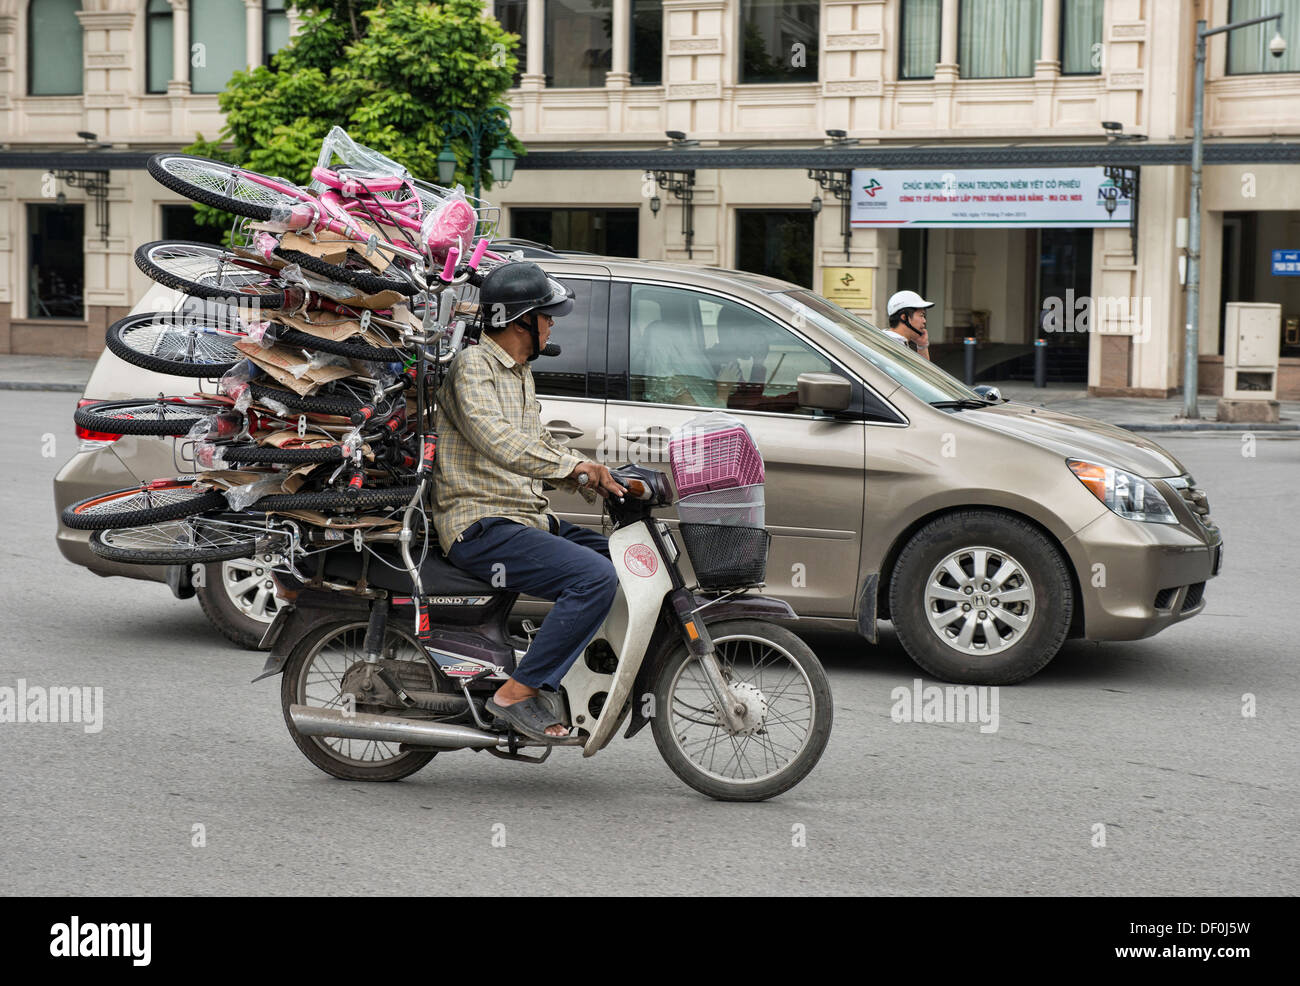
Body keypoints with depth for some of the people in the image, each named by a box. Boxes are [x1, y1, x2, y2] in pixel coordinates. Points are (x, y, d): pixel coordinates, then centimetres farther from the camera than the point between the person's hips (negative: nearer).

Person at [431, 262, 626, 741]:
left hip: (528, 519, 10)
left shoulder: (520, 371, 20)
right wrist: (572, 465, -27)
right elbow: (497, 440, -27)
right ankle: (517, 694, -22)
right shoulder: (472, 365, -12)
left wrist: (595, 477, 10)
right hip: (482, 527, -10)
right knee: (596, 577, -27)